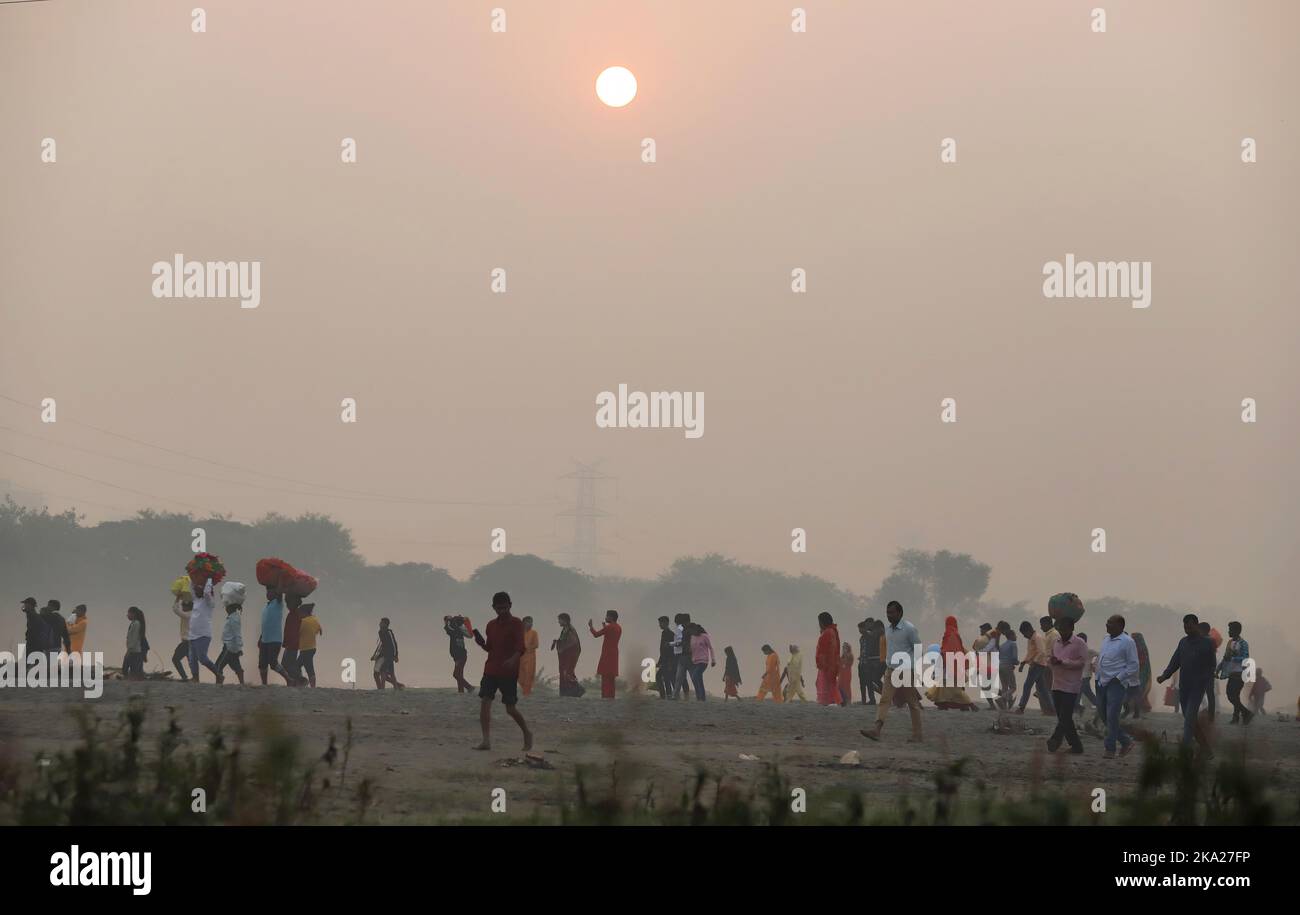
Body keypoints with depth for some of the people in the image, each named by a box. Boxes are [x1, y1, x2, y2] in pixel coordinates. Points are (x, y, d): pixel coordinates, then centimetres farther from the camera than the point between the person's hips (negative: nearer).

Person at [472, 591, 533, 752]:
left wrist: (513, 659, -35)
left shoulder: (516, 623, -5)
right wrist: (480, 642, 0)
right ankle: (486, 740, -12)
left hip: (509, 671, -5)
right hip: (491, 669, 5)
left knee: (510, 708, -2)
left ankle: (527, 734, 22)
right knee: (485, 702, -10)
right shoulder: (491, 625, 12)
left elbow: (521, 647, -15)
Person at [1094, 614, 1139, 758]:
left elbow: (1133, 665, -11)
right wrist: (1098, 677, 14)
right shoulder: (1106, 639, 13)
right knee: (1102, 714, 10)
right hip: (1102, 682, 8)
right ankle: (1125, 741, 23)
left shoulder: (1127, 642, -10)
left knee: (1112, 716, -9)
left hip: (1117, 683, -8)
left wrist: (1118, 678, -15)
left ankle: (1110, 749, -2)